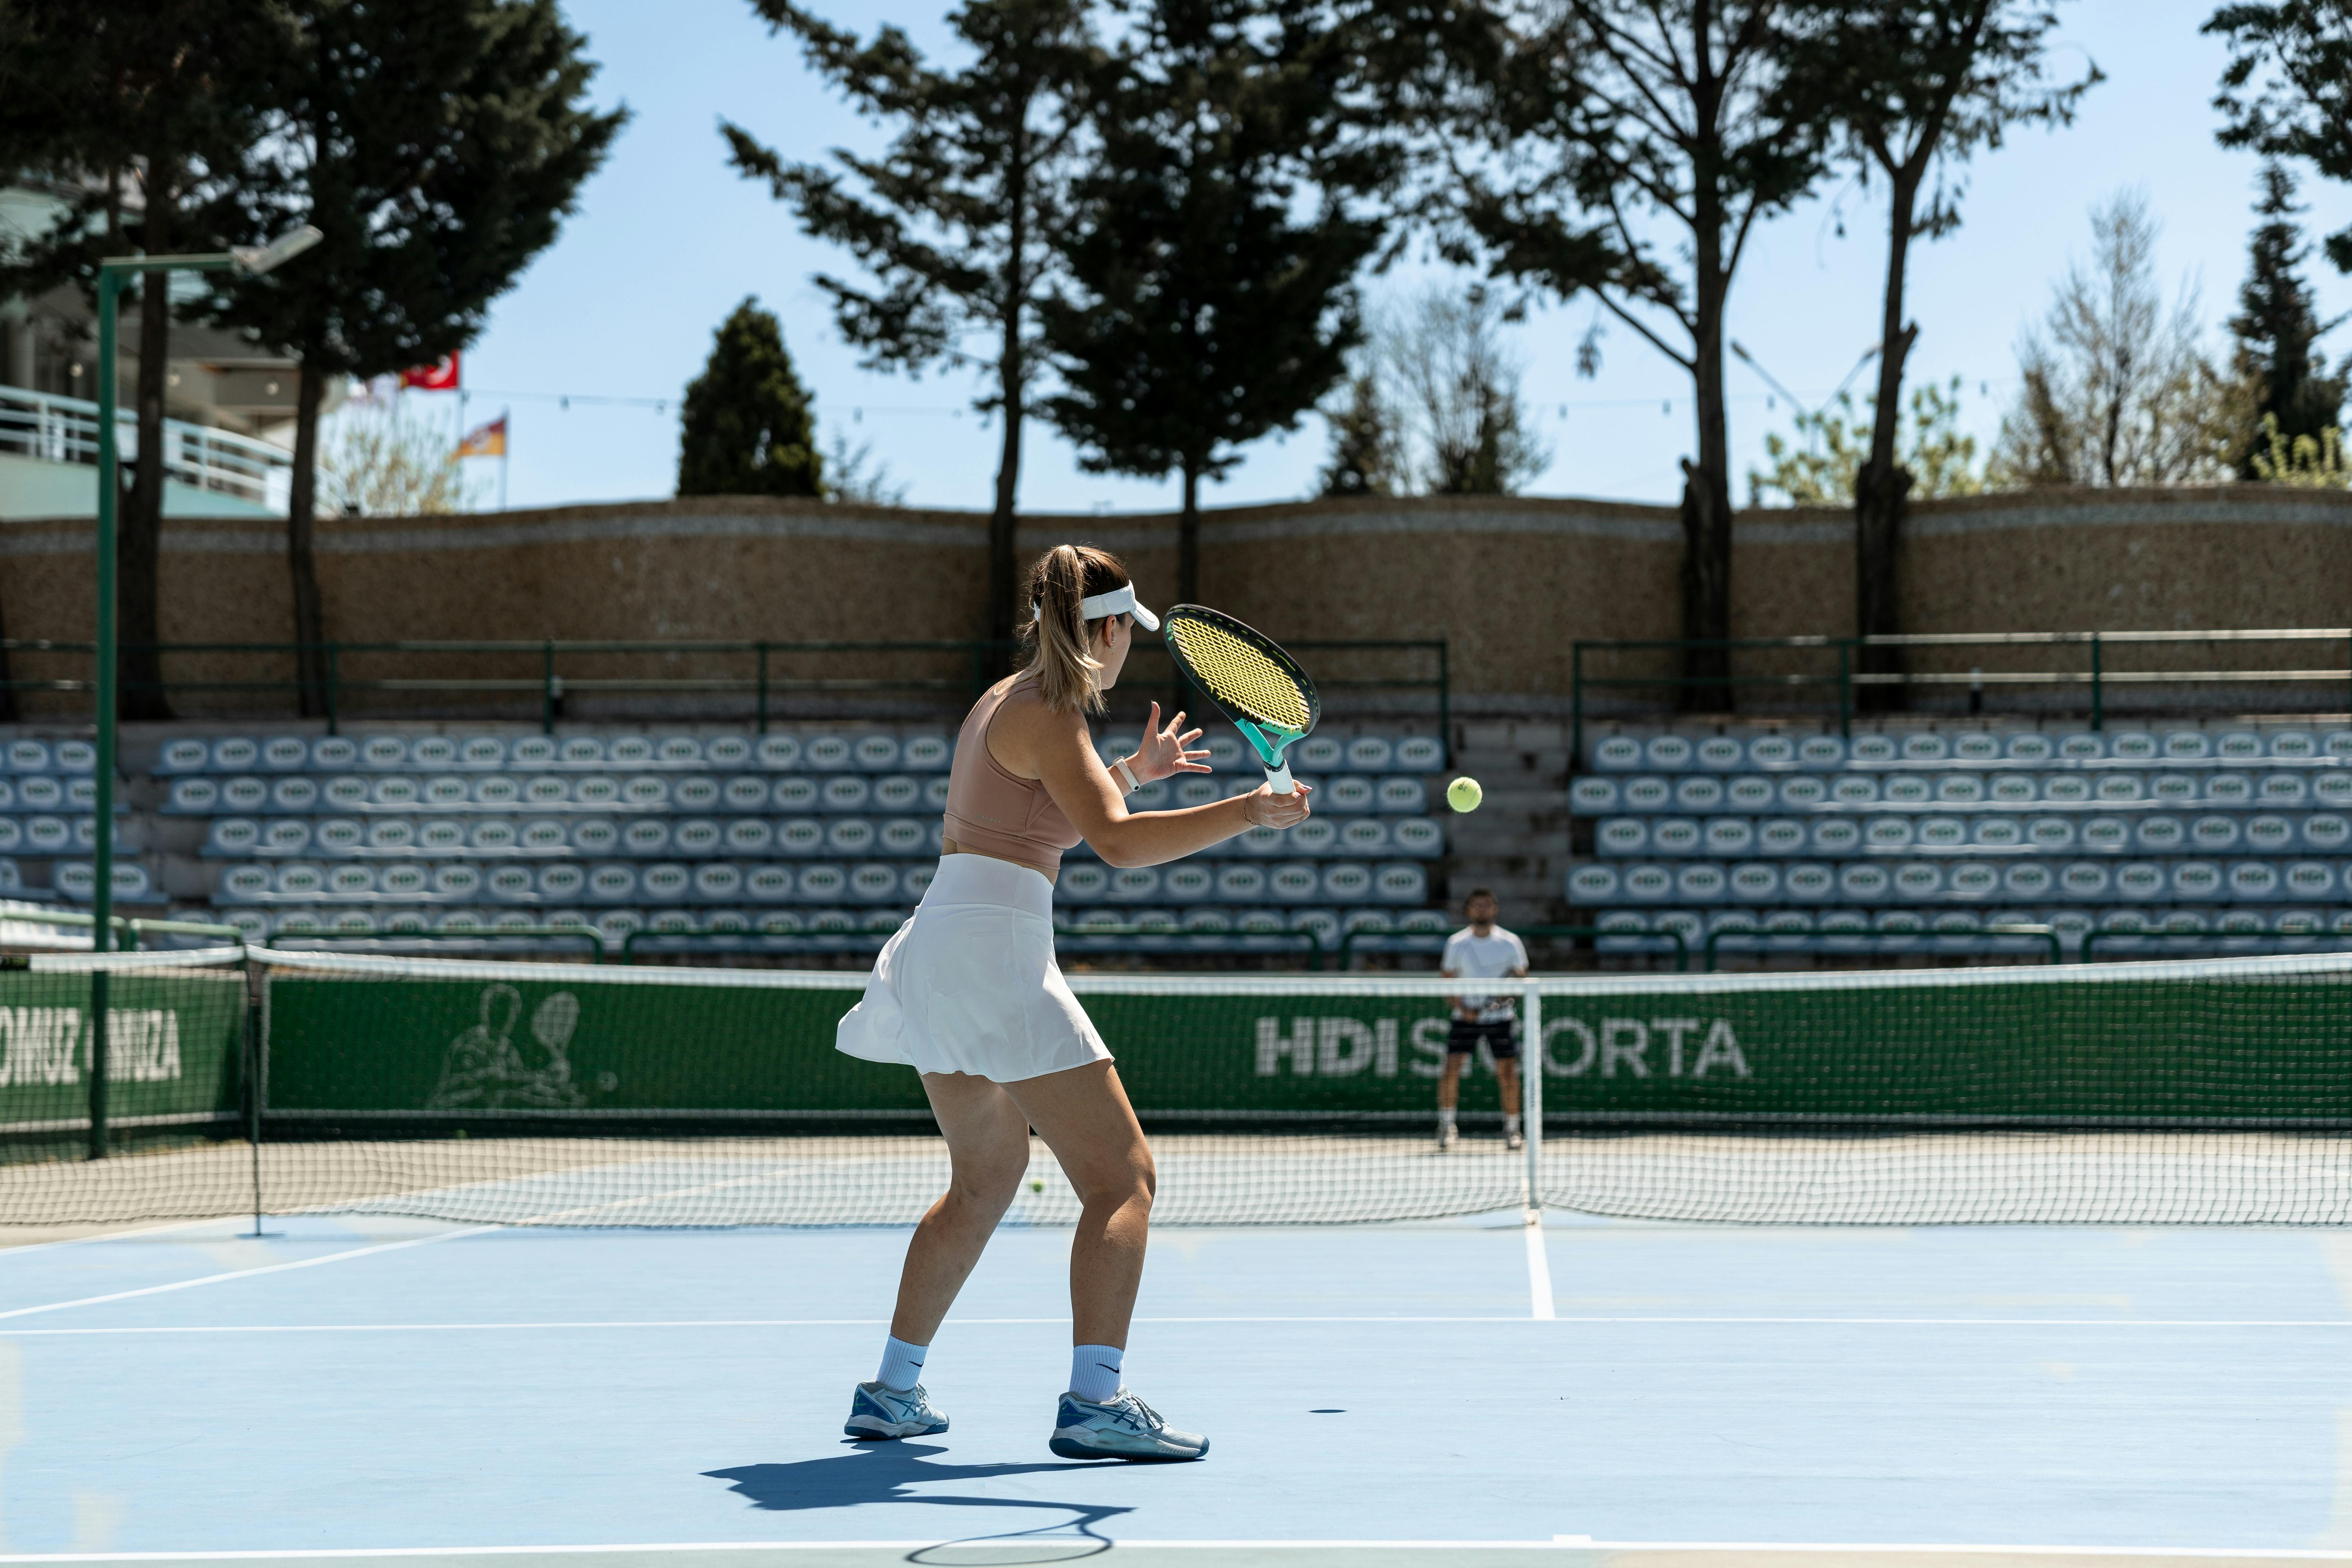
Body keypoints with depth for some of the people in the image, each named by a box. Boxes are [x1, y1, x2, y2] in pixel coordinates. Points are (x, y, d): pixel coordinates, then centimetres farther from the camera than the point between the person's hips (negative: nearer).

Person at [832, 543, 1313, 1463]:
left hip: (935, 949, 10)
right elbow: (1119, 843, -24)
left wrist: (1133, 771, 35)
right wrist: (1244, 814, -30)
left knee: (987, 1179, 24)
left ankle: (891, 1392, 25)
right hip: (994, 949, -10)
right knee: (1121, 1177, -9)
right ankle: (1094, 1403, -21)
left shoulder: (1004, 702, 18)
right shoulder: (1046, 715, -10)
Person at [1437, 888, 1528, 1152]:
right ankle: (1447, 1127, 2)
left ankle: (1512, 1130, 10)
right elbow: (1448, 980, 2)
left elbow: (1519, 977, 1)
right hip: (1466, 1017, 0)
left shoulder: (1510, 942, -1)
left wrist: (1503, 997, -19)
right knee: (1451, 1068, -10)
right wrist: (1462, 1007, -13)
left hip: (1501, 1017, 0)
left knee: (1508, 1073, -4)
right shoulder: (1457, 943, 1)